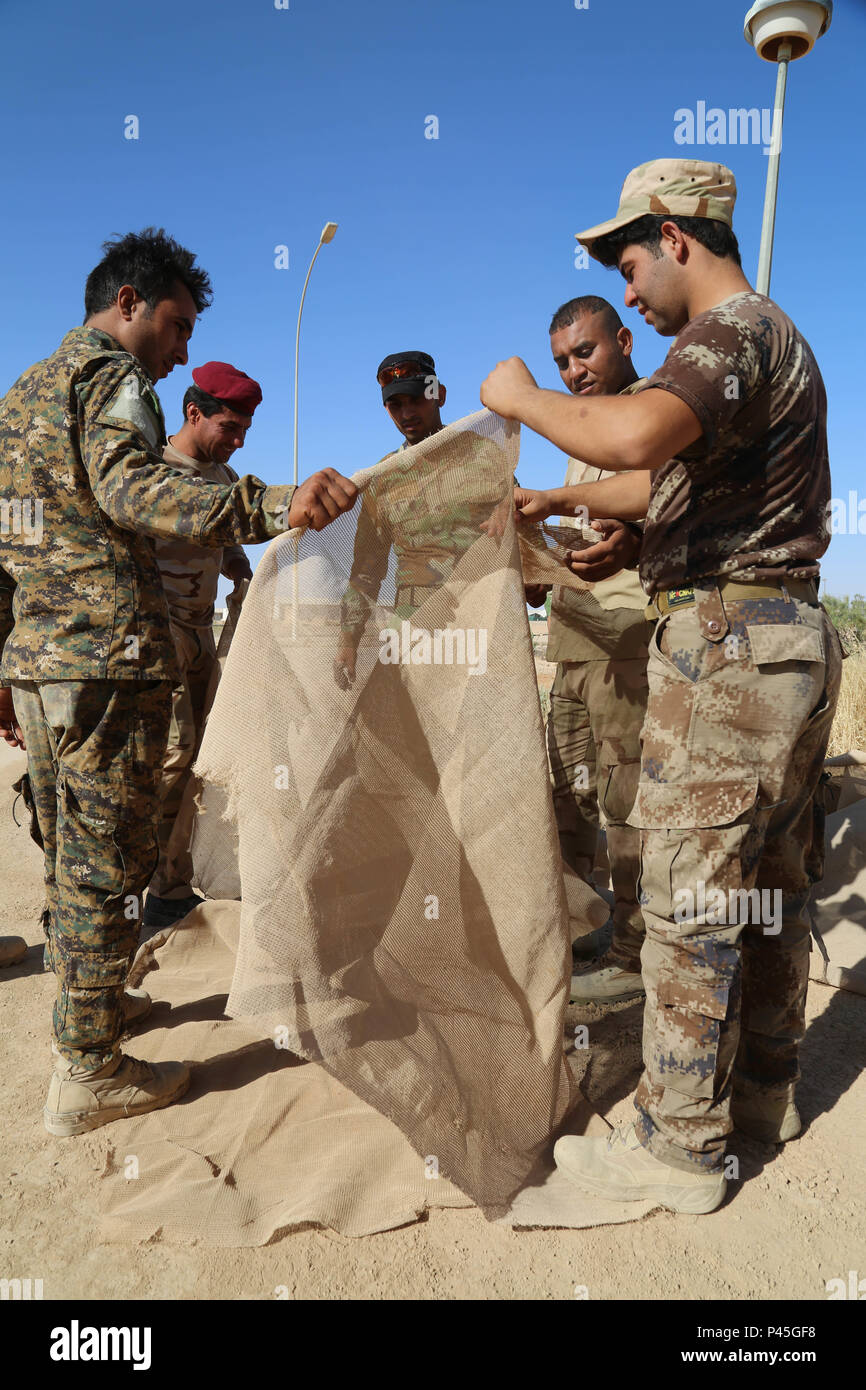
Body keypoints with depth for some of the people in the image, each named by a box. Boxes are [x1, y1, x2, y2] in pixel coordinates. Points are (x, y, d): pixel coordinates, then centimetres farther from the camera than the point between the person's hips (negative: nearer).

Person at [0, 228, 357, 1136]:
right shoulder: (110, 375, -4)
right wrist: (274, 505, -39)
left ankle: (85, 1018, 32)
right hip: (109, 659, -9)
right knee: (108, 864, -2)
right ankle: (88, 1074, 7)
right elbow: (132, 491, -25)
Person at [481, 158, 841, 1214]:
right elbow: (671, 480, 29)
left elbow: (635, 434, -32)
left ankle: (679, 1143, 8)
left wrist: (521, 399, -14)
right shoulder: (771, 336, 23)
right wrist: (559, 498, 29)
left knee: (691, 895, -4)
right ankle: (764, 1089, 30)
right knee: (768, 881, 15)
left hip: (726, 641, -11)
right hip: (788, 639, 11)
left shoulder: (729, 332, -10)